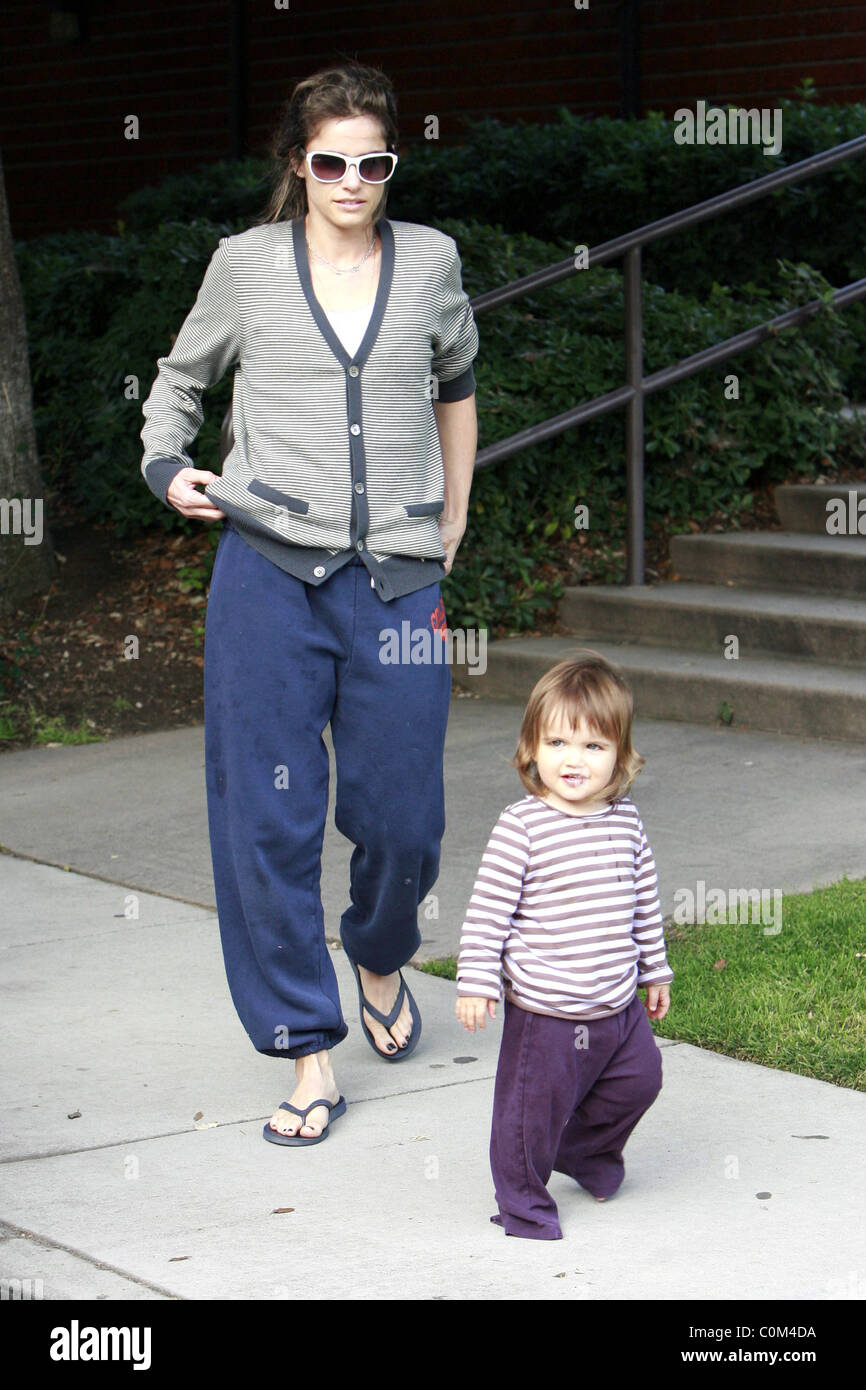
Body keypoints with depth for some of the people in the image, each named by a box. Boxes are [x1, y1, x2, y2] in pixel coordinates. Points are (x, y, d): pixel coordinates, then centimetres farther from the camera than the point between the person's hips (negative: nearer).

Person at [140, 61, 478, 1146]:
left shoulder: (430, 262, 8)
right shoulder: (246, 264, 5)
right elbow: (180, 379, 20)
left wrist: (451, 532, 23)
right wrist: (168, 466, 3)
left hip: (399, 582, 1)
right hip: (270, 574, -1)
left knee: (402, 820, 3)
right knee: (267, 819, -2)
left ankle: (380, 959, 36)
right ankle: (307, 1048, 9)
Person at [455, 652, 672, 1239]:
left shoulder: (627, 822, 3)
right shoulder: (522, 826, -14)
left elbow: (645, 904, 15)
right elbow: (488, 908, -12)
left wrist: (655, 970, 21)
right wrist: (477, 981, -15)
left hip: (618, 1005, 6)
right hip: (544, 1013, -6)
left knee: (639, 1079, 16)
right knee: (534, 1104, 1)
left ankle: (588, 1149, 42)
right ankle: (523, 1200, 22)